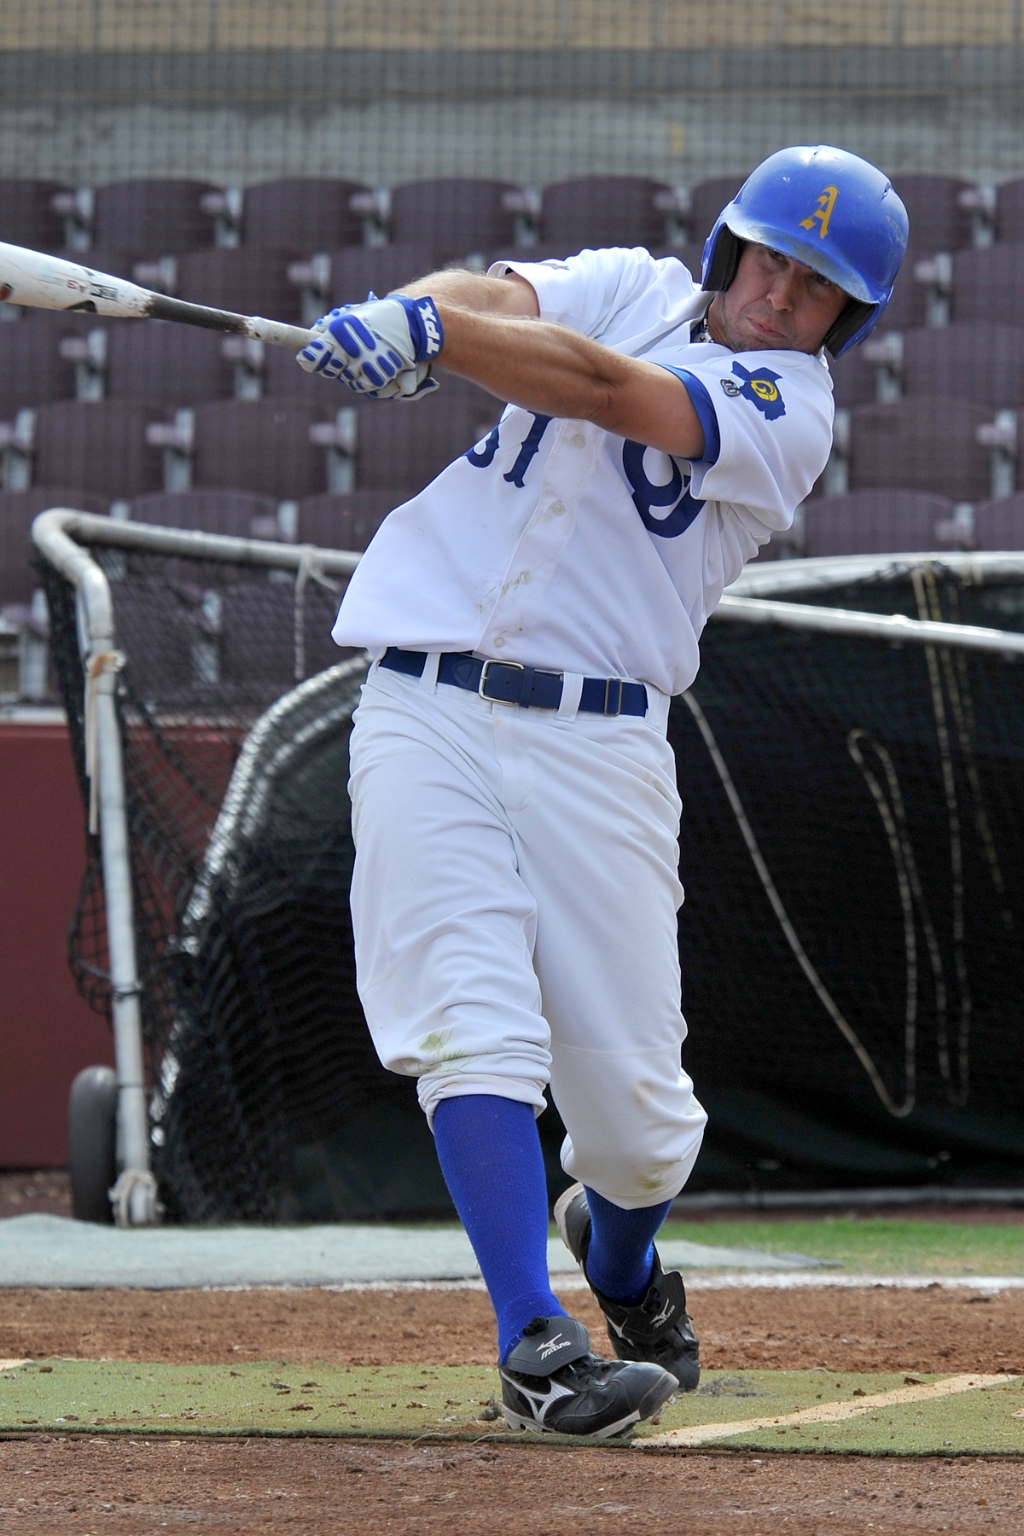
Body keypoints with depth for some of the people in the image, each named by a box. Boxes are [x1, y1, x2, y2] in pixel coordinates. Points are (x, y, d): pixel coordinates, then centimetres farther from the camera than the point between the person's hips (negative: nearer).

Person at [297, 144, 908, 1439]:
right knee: (476, 1029, -17)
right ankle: (533, 1342, -19)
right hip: (426, 712, 1)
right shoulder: (634, 288, 12)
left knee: (635, 1103, 0)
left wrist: (422, 327, -27)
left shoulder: (791, 413, -1)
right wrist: (413, 319, -31)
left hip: (599, 745, -1)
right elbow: (497, 301, -7)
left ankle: (616, 1249, 34)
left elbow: (600, 387, -17)